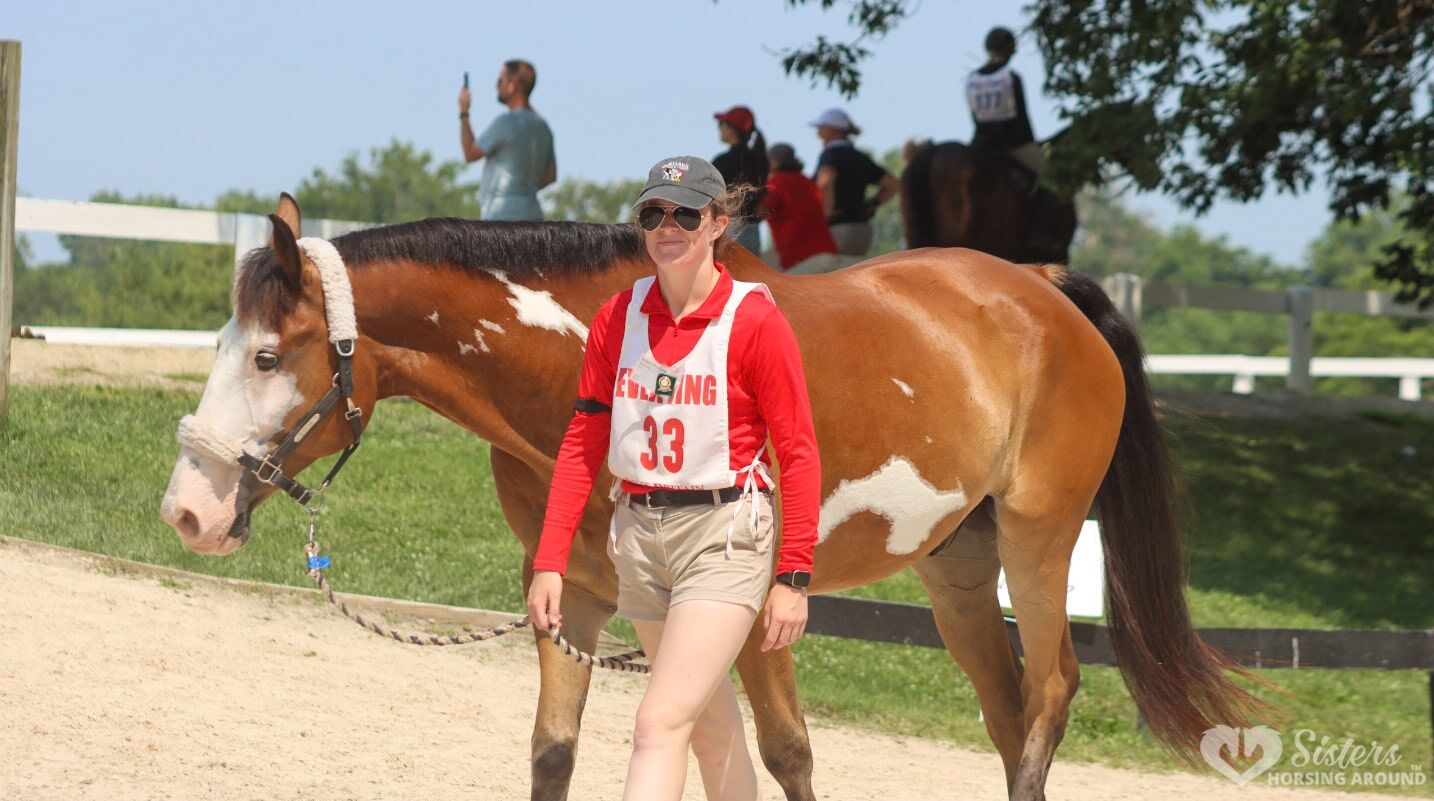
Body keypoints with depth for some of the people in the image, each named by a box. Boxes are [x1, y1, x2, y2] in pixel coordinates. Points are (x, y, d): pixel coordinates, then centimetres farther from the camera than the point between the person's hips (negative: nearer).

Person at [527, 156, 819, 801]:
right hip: (640, 535, 6)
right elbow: (583, 444, 6)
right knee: (712, 724, 18)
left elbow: (798, 454, -9)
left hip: (723, 535, -6)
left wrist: (794, 577, -14)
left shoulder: (755, 320, -10)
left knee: (660, 723, -16)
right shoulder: (618, 318, 5)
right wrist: (549, 561, 0)